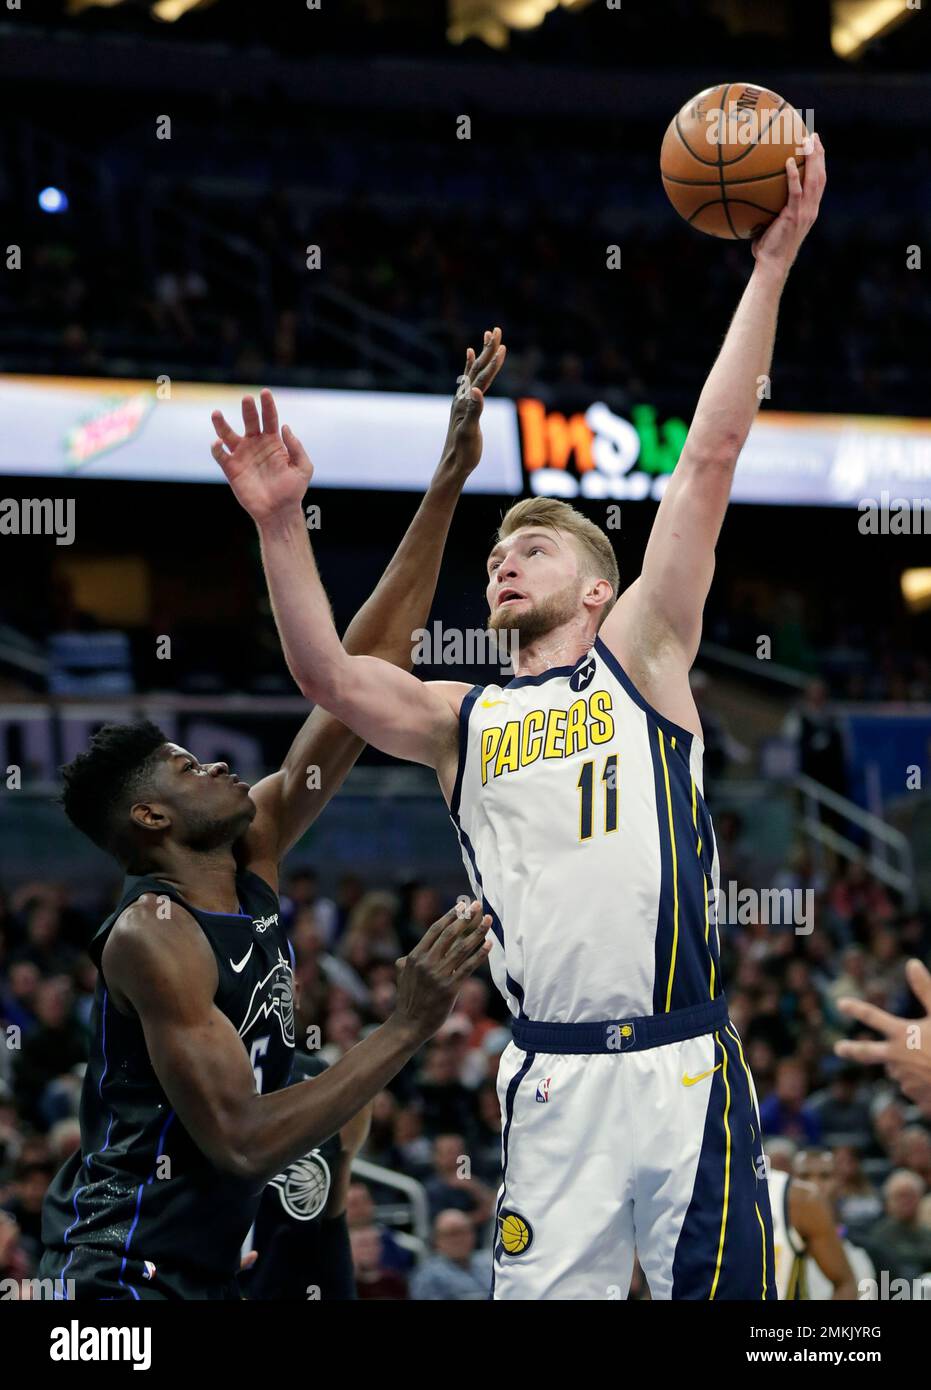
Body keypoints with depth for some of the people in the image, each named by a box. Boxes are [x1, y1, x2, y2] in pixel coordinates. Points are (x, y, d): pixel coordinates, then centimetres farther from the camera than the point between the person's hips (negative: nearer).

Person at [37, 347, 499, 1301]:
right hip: (122, 1270, -9)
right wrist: (408, 1031, -24)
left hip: (202, 1272, 9)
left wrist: (446, 490, 3)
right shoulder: (153, 937, -16)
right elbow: (241, 1141, -22)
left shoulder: (254, 853, 7)